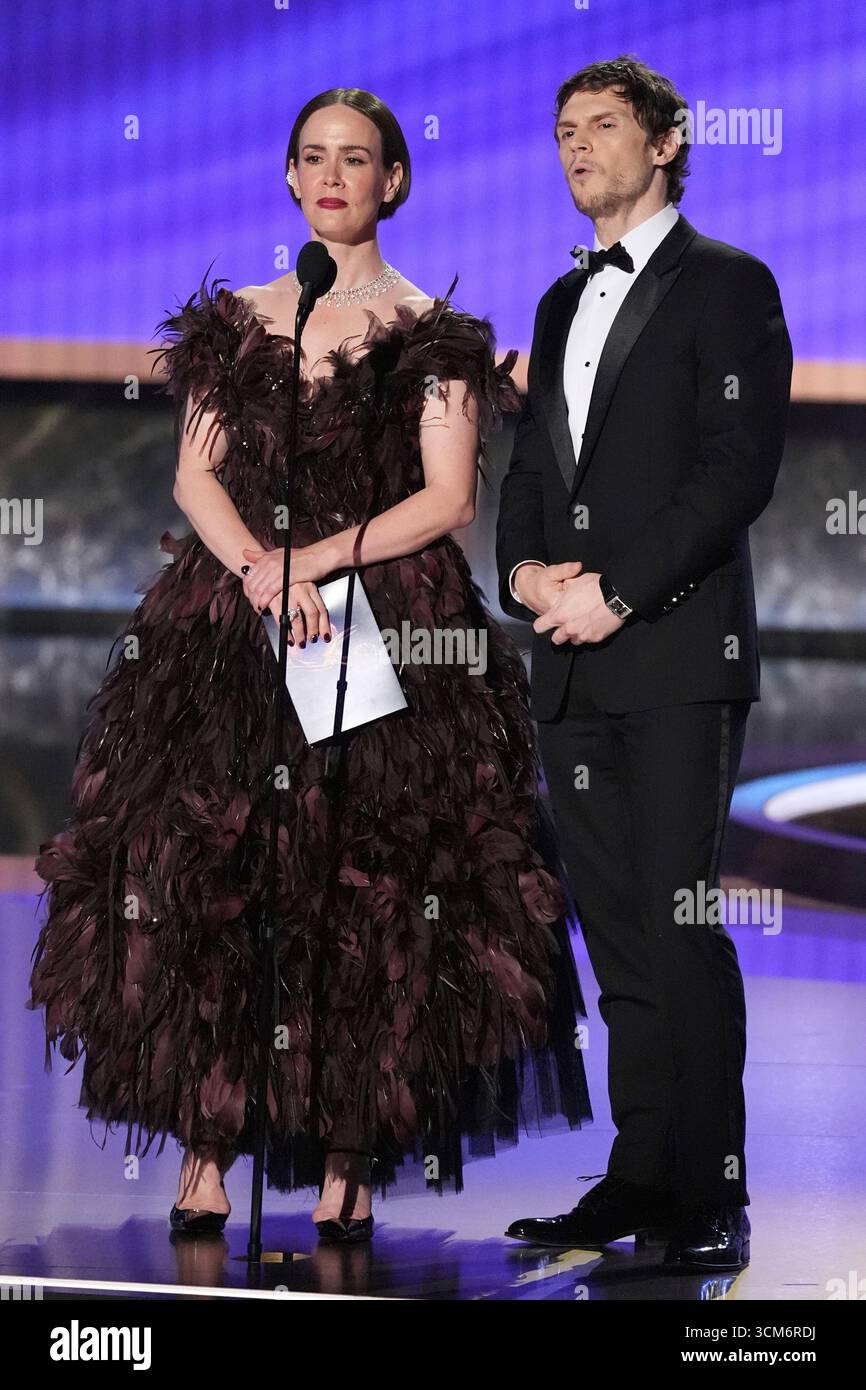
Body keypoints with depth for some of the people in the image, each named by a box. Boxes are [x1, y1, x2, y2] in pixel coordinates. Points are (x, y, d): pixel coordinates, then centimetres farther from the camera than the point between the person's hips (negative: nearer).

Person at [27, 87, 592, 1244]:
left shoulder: (426, 333, 5)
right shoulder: (234, 321, 13)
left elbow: (449, 498, -3)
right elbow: (196, 475, 6)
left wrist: (317, 559, -12)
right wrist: (259, 569, -13)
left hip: (387, 633, -2)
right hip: (228, 628, 3)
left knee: (364, 892, -5)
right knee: (200, 878, -5)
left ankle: (347, 1163, -1)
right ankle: (208, 1147, -1)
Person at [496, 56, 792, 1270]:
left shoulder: (726, 285, 0)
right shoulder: (562, 305, 22)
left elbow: (741, 467, -10)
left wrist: (617, 591, -14)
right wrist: (524, 568, 2)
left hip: (677, 650, -7)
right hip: (574, 666, 7)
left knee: (681, 925, -10)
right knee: (618, 937, 6)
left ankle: (711, 1194, -7)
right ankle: (640, 1178, 9)